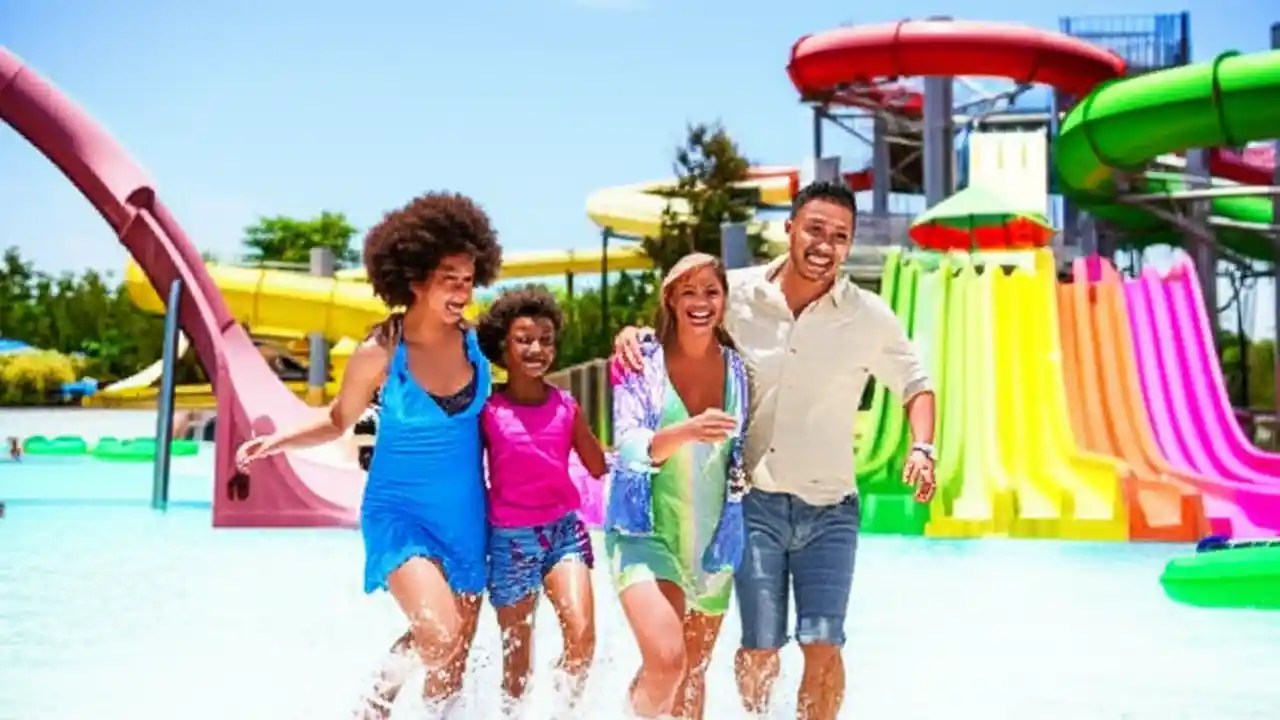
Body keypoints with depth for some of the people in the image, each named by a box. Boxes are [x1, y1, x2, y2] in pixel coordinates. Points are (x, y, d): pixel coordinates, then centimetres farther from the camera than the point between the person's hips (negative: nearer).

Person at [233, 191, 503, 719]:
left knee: (453, 665, 10)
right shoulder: (379, 354, -14)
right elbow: (338, 422, 1)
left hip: (466, 521, 4)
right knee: (439, 637, -27)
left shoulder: (475, 341, -4)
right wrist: (281, 440, -14)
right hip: (401, 516, -4)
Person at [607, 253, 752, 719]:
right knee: (665, 659, -24)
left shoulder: (737, 369, 4)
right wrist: (687, 432, -37)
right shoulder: (642, 363, -7)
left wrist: (746, 476, -8)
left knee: (694, 674, 13)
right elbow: (629, 448, -20)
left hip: (712, 539, 4)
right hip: (646, 532, -4)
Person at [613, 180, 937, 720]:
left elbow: (915, 386, 10)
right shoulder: (738, 294, -3)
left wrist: (921, 448, -7)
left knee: (823, 645, -9)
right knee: (760, 648, 0)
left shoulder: (869, 317, -3)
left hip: (829, 508, 0)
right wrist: (634, 333, -7)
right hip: (756, 502, 0)